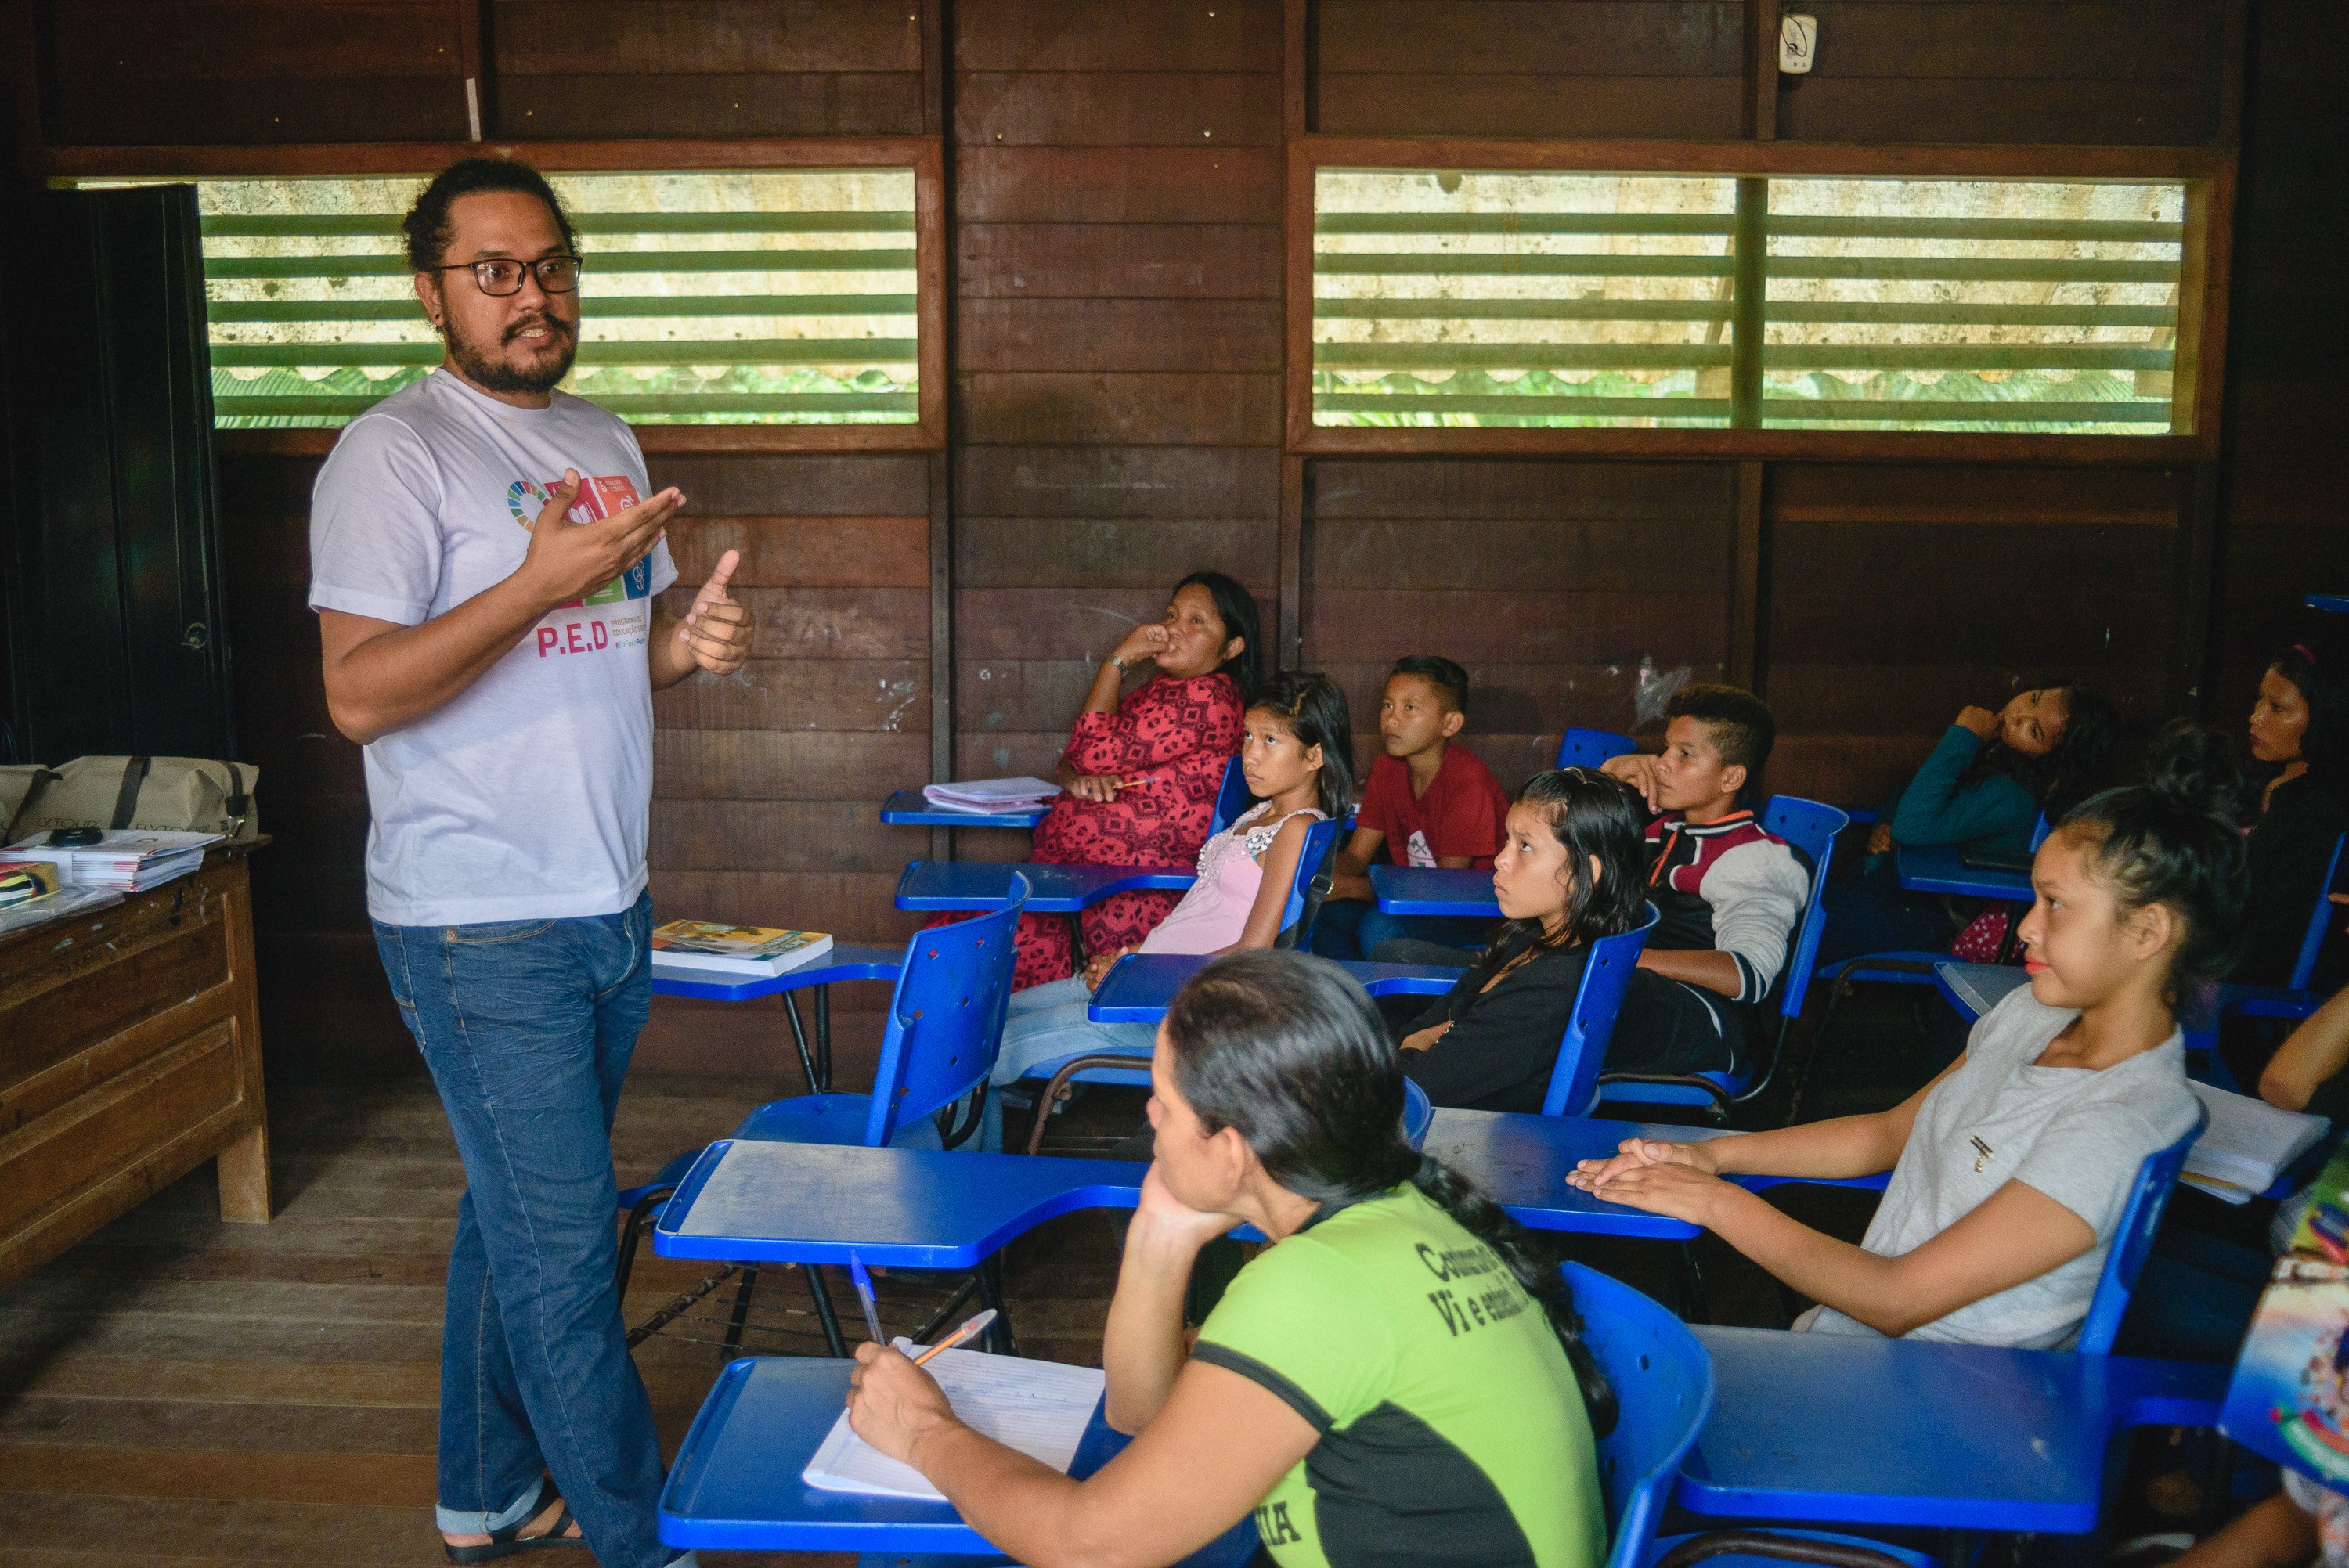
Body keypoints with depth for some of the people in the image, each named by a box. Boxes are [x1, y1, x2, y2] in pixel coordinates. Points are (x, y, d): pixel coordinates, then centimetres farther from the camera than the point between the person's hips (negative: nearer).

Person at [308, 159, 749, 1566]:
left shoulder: (607, 443, 14)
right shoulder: (395, 452, -11)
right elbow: (360, 694, -18)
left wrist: (694, 641, -2)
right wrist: (538, 585, -29)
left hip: (610, 902, 8)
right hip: (480, 923, -8)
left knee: (519, 1218, 18)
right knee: (560, 1240, -1)